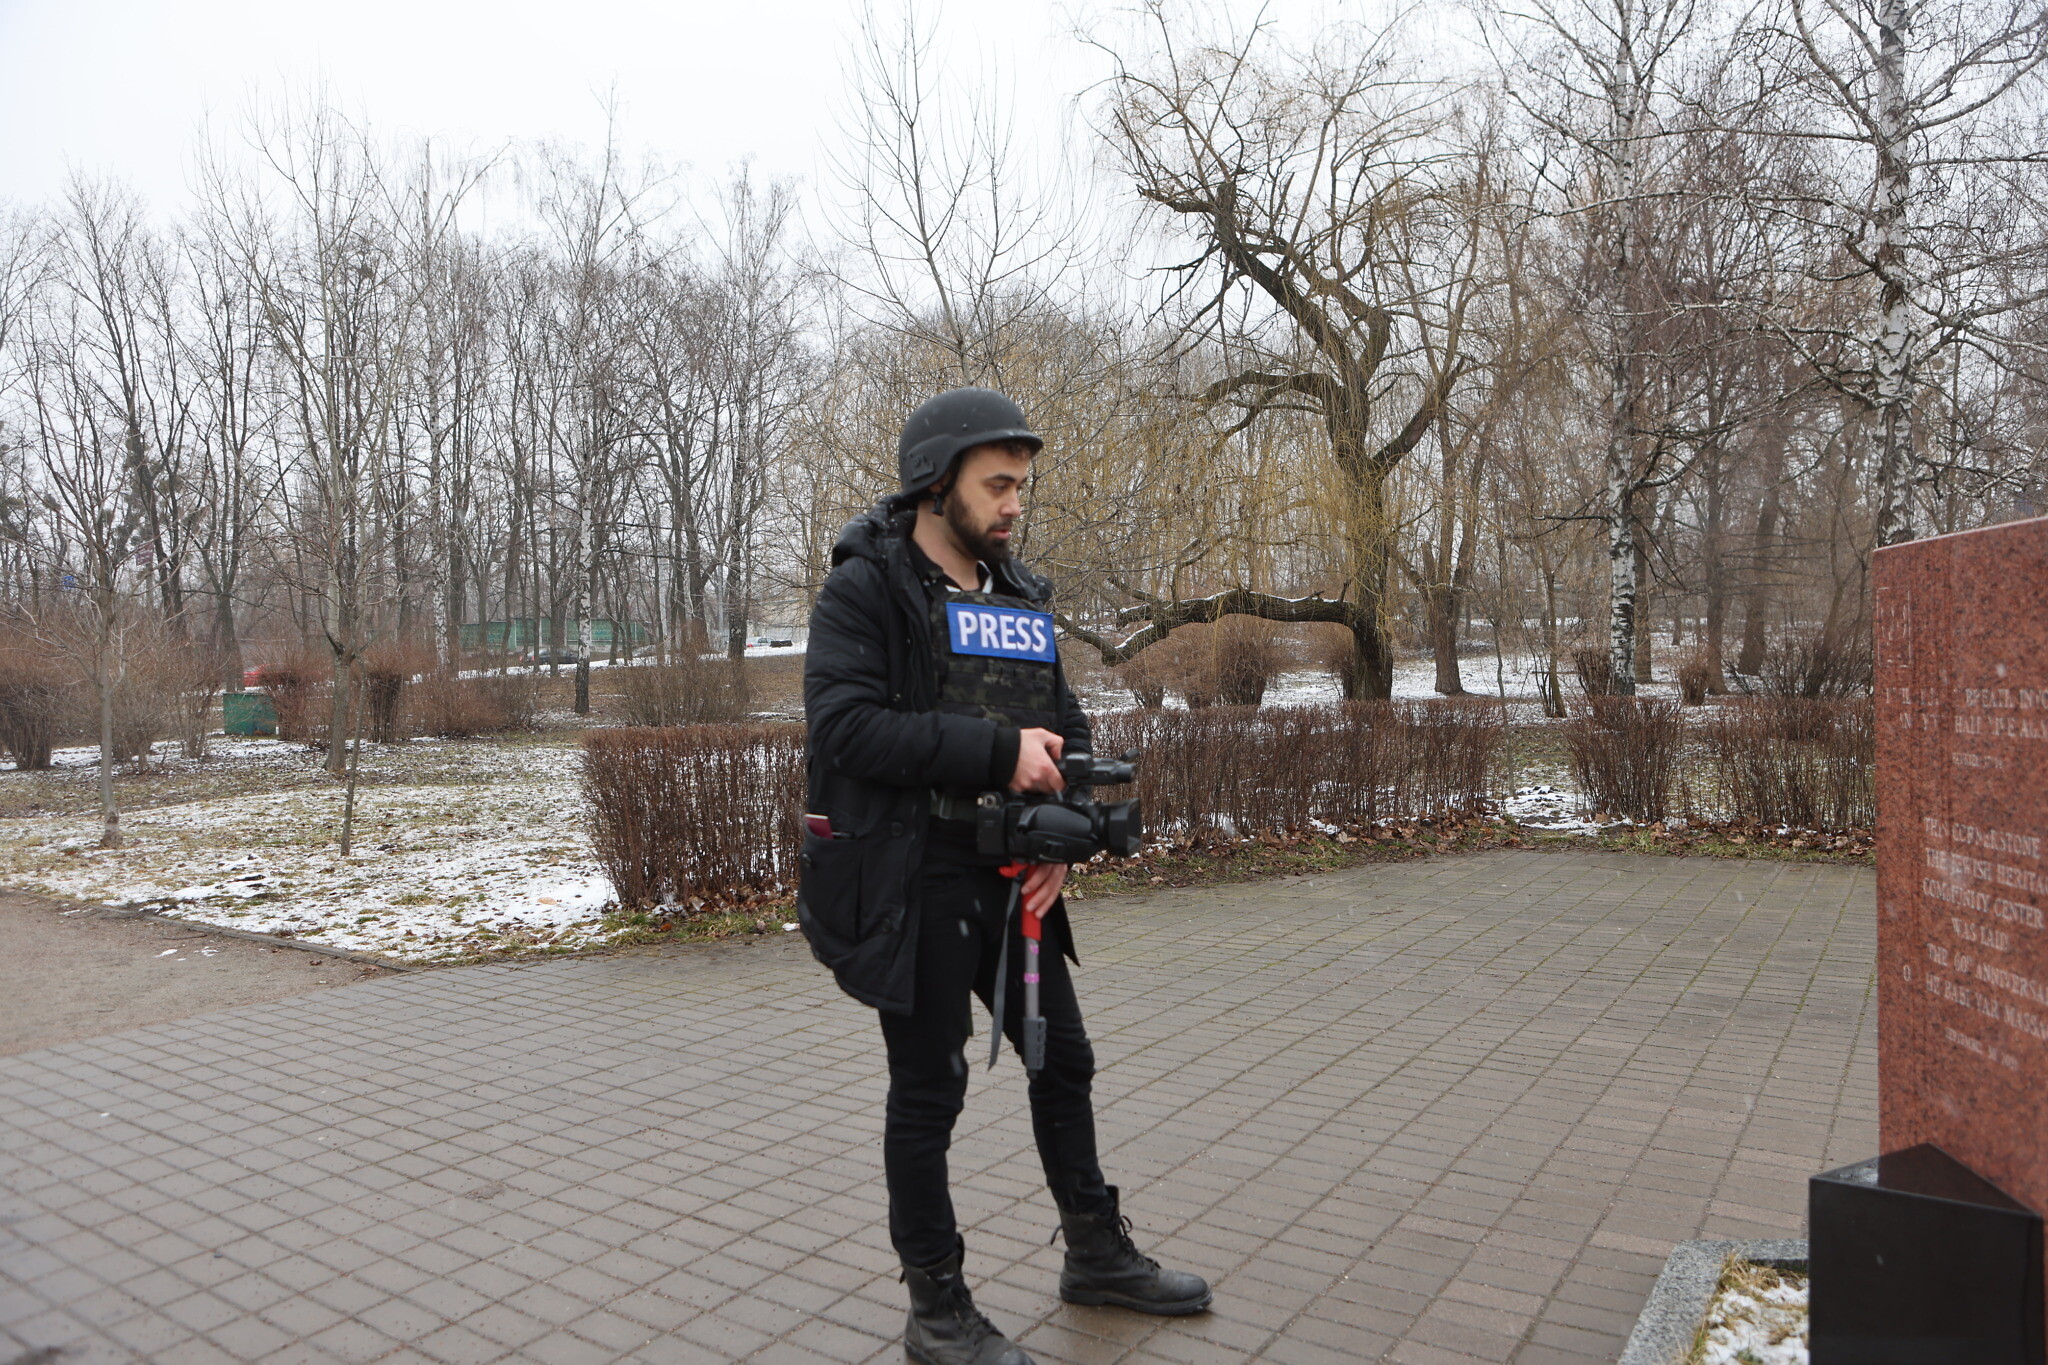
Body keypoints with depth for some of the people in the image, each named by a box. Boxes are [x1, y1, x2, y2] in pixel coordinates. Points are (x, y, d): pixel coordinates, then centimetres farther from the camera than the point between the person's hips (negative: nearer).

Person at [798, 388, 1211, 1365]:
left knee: (1063, 1059, 17)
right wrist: (997, 752, -25)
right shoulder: (865, 589, -10)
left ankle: (1097, 1253, 38)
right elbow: (845, 724, -23)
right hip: (913, 884, -7)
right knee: (928, 1088, 5)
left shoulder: (1019, 597, 11)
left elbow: (1064, 727, 13)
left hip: (1009, 880, 7)